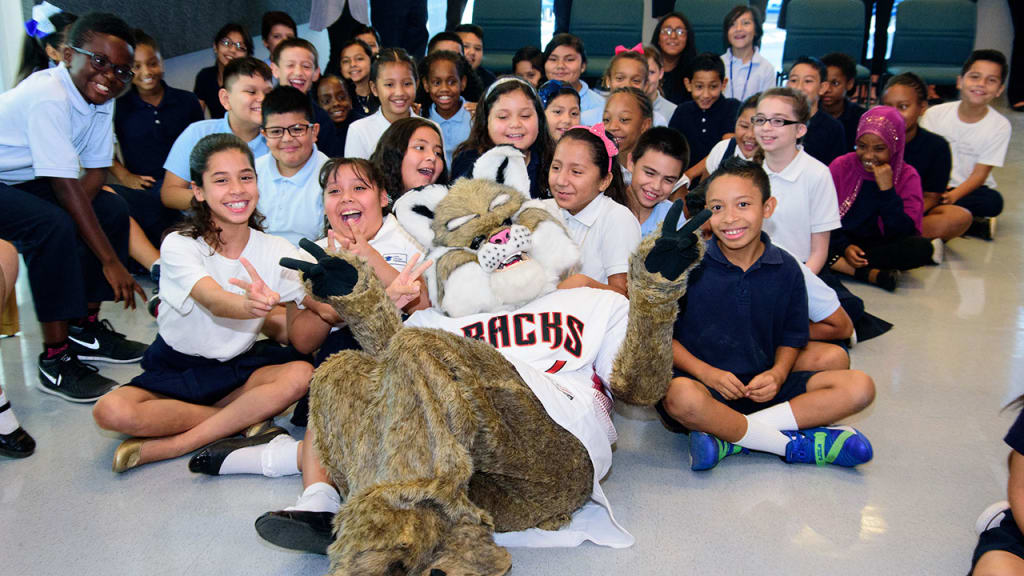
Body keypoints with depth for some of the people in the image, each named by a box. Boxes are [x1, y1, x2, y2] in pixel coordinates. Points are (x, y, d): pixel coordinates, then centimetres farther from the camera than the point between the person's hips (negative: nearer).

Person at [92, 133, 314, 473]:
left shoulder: (276, 250, -6)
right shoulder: (180, 245, -15)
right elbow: (215, 302, -36)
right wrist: (249, 306, -60)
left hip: (238, 367, 2)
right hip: (174, 371, -2)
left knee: (301, 374, -28)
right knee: (111, 412, -29)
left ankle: (166, 446, -23)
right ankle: (242, 417, -16)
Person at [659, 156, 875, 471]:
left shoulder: (786, 269, 4)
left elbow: (792, 336, 12)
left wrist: (777, 374, -8)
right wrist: (706, 372, -16)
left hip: (762, 385, 4)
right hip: (703, 382, -4)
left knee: (859, 387, -14)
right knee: (681, 397, -40)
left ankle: (729, 437, -22)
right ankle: (792, 445, -20)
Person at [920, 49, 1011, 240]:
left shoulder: (1000, 126, -8)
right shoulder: (935, 114, -5)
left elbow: (980, 173, -10)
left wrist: (952, 195, -27)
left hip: (968, 188, 0)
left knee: (993, 201, -33)